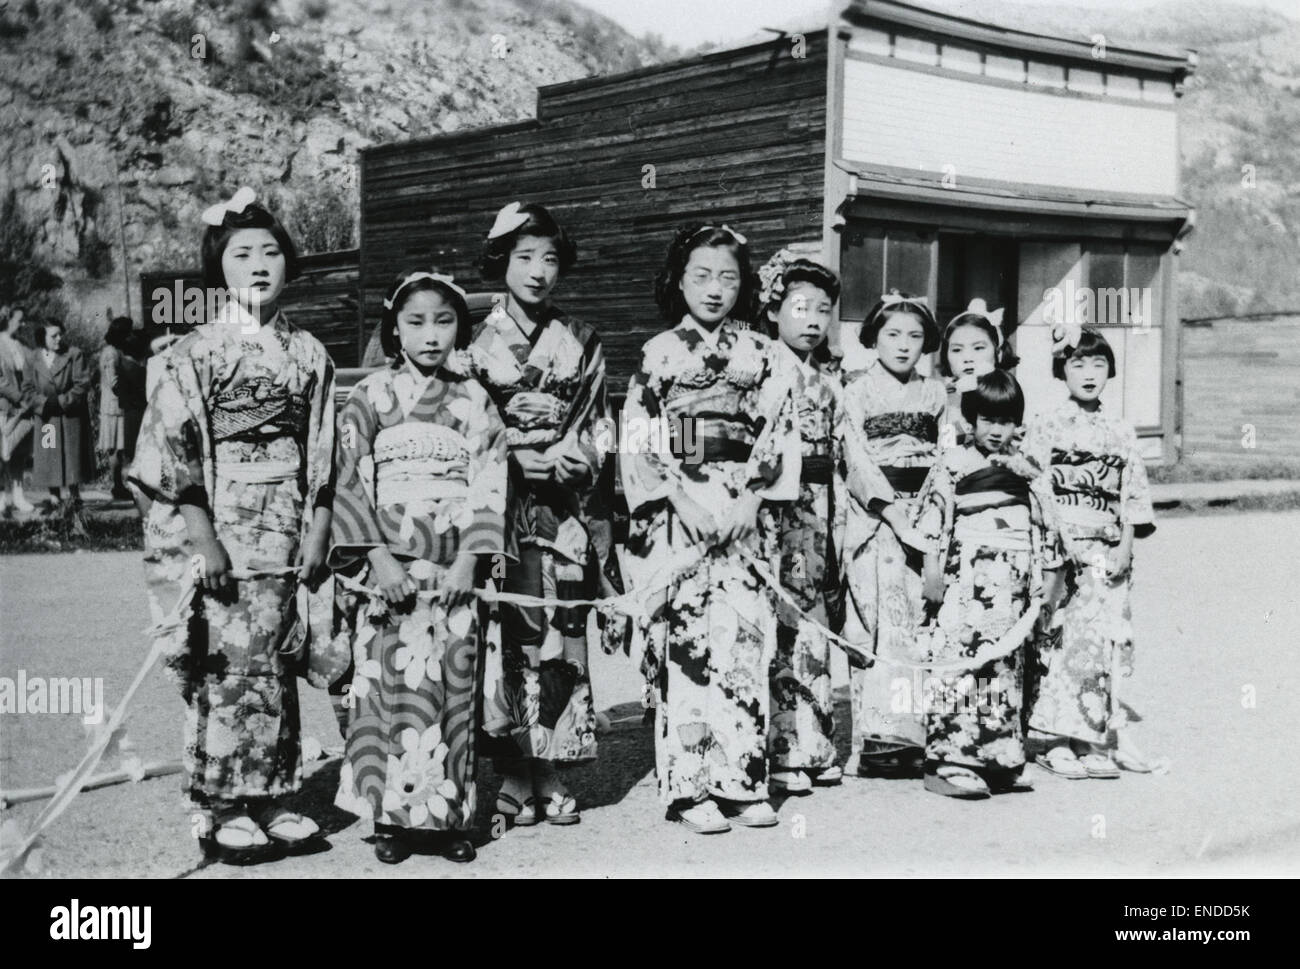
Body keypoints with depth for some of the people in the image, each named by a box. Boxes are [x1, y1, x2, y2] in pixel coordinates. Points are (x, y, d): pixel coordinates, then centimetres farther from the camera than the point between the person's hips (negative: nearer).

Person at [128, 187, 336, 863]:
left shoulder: (307, 354, 9)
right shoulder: (195, 353, -3)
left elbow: (321, 456, 10)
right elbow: (174, 453, -8)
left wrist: (318, 530, 2)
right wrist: (204, 539, -14)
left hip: (283, 528, 4)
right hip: (216, 523, -4)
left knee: (274, 660, 8)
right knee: (225, 663, -3)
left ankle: (268, 798, 17)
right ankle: (218, 810, 7)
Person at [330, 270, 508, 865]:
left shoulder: (476, 401, 7)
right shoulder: (370, 397, 3)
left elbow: (488, 487, 2)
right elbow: (351, 482, -1)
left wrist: (469, 563, -8)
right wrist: (378, 557, -11)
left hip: (455, 566, 1)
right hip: (391, 564, -1)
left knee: (455, 683, 2)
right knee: (394, 680, -4)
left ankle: (449, 815, 12)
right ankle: (393, 815, 5)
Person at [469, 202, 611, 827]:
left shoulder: (580, 343, 13)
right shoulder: (476, 342, 5)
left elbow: (596, 425, 13)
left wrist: (577, 461, -7)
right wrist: (526, 458, -10)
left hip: (563, 509, 2)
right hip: (499, 507, -2)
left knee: (561, 636, 0)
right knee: (505, 634, -6)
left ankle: (552, 776, 8)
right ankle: (513, 778, 3)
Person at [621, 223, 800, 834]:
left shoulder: (761, 355, 11)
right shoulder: (658, 355, 7)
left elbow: (778, 439, 6)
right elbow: (636, 446, 1)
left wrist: (747, 499, -8)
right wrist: (682, 497, -12)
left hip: (744, 513, 2)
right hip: (673, 512, -1)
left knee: (743, 637, -3)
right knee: (682, 639, -6)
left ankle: (743, 781, 4)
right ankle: (689, 787, -1)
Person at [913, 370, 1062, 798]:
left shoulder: (1027, 471, 15)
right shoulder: (952, 464, 0)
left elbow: (1045, 526, 19)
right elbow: (933, 516, -5)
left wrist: (1047, 578, 15)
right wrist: (932, 568, -11)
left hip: (1011, 588, 6)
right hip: (963, 583, -5)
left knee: (1007, 669, 9)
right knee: (958, 665, -9)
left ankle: (1001, 759, 16)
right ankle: (950, 762, -8)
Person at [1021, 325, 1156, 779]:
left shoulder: (1121, 432, 13)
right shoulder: (1044, 427, 2)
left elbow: (1133, 496, 11)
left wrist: (1125, 548, 0)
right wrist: (1056, 545, -12)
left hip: (1107, 556, 4)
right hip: (1058, 550, -4)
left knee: (1103, 645, 2)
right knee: (1058, 641, -8)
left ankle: (1093, 741, 9)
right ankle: (1054, 741, -3)